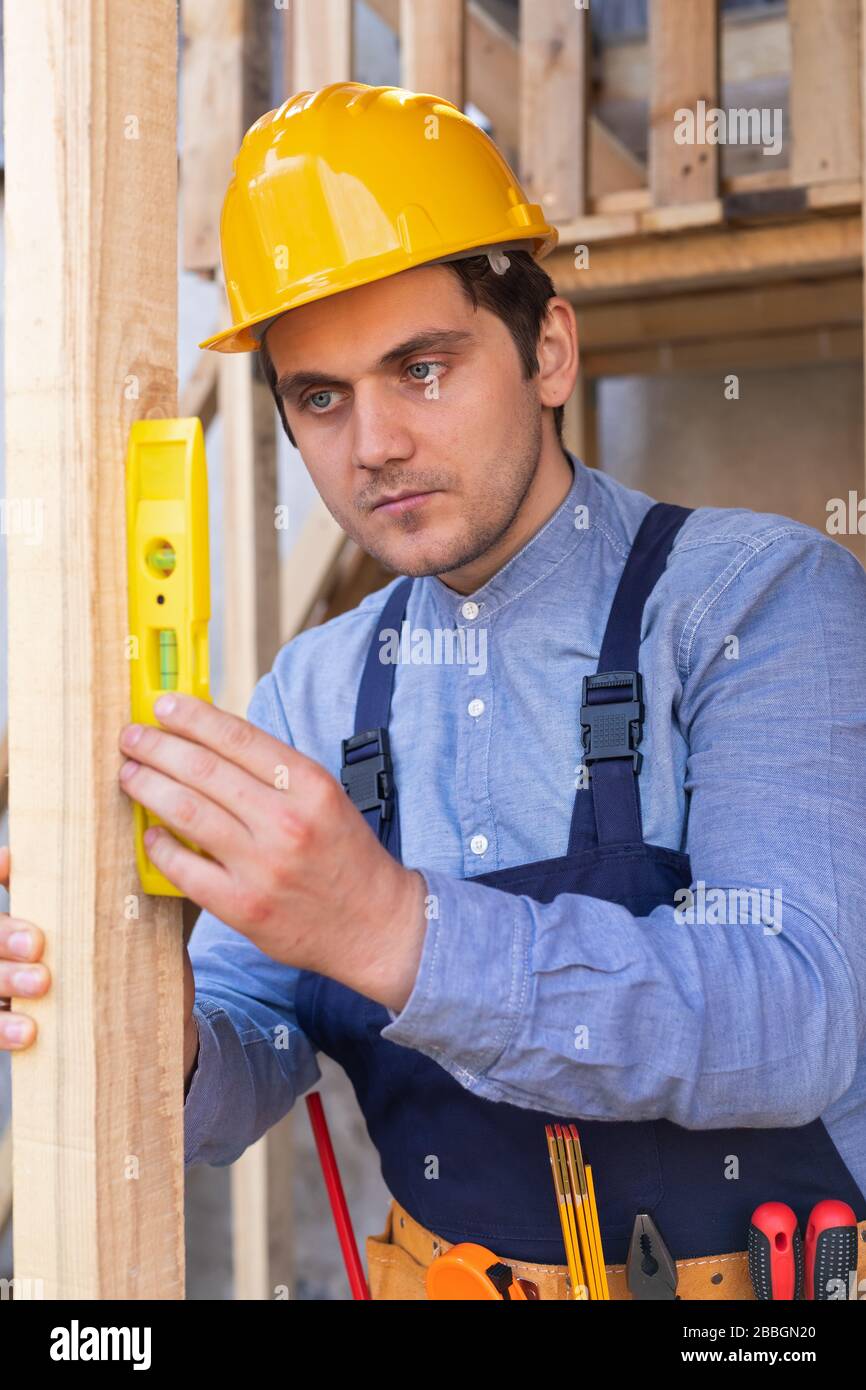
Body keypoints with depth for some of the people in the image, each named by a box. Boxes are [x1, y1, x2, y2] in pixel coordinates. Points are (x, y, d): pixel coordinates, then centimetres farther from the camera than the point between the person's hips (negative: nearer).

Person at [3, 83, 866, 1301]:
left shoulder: (764, 599, -11)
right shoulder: (312, 697, 3)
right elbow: (255, 1049, 2)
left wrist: (390, 927, -32)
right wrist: (162, 1050, -19)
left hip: (754, 1270, -3)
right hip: (440, 1269, 3)